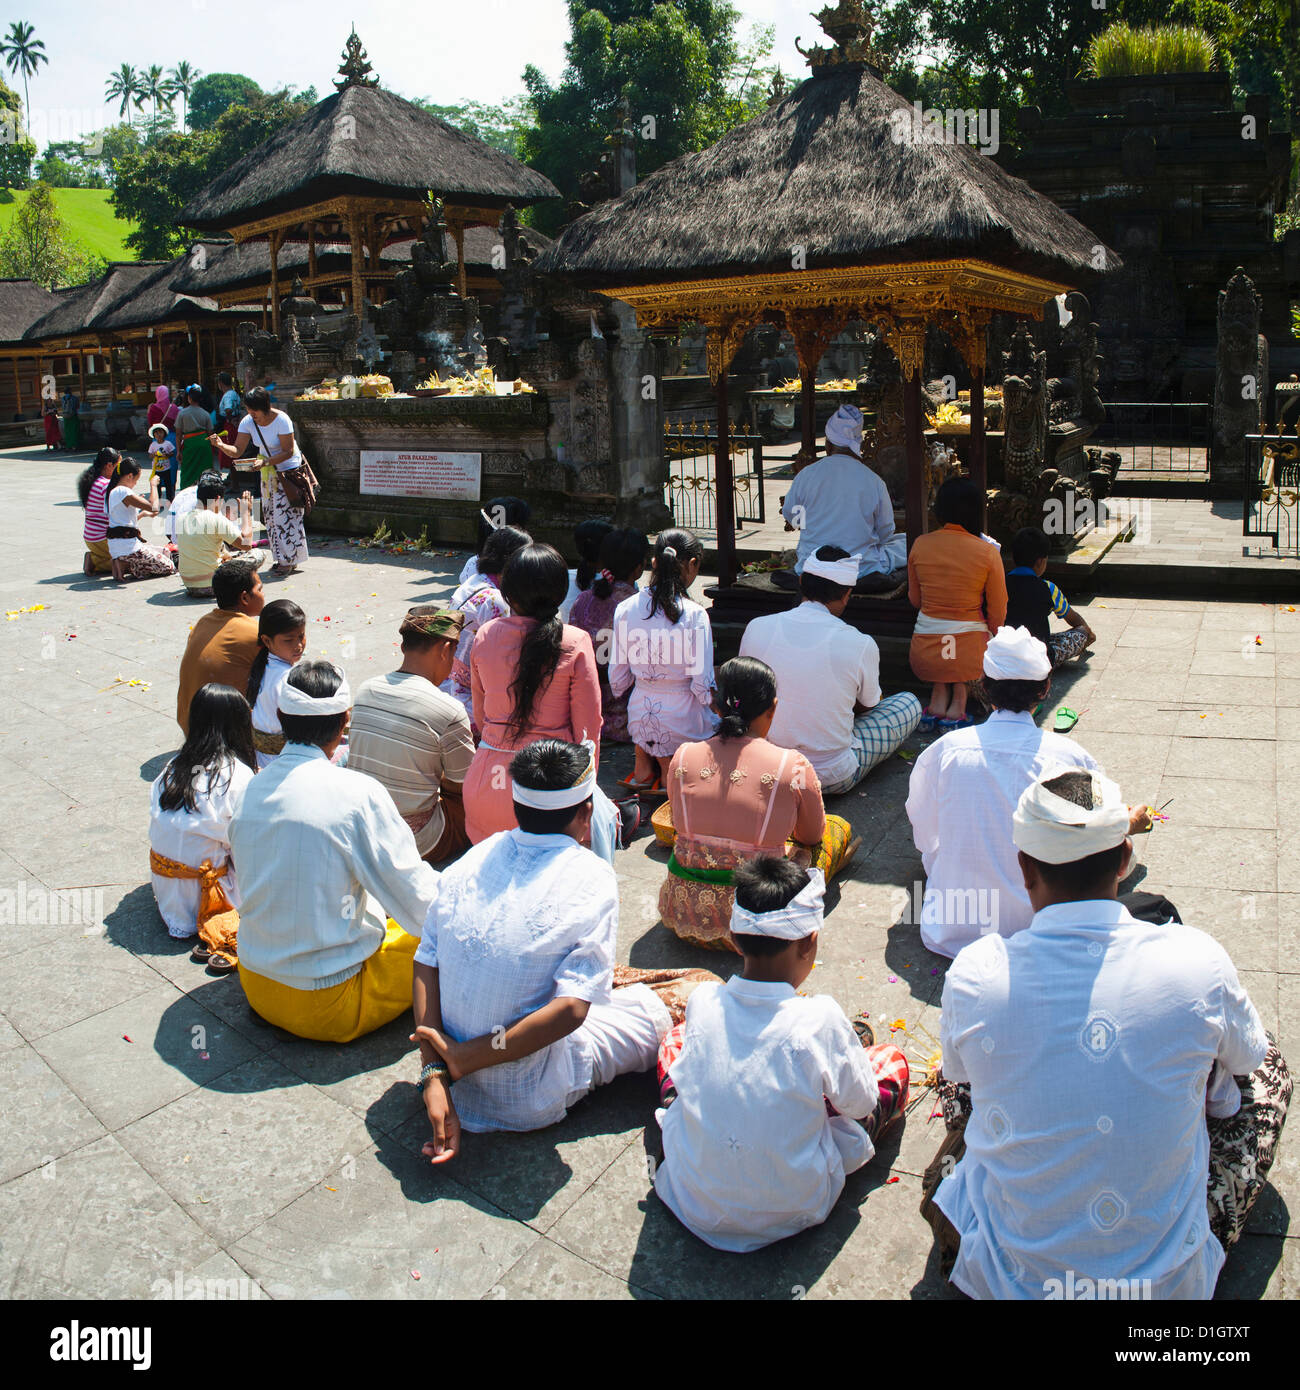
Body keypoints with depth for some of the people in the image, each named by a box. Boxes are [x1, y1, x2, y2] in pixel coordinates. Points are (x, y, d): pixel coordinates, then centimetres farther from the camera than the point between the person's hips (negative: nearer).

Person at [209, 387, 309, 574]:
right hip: (268, 473, 7)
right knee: (271, 516, 7)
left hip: (288, 470, -7)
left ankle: (290, 560, -1)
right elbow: (237, 450, -8)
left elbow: (288, 452, -23)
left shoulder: (281, 420, -22)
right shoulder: (248, 422, -5)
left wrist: (265, 462, -33)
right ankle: (281, 558, 15)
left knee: (285, 514, -9)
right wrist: (221, 445, -27)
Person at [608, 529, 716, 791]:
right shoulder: (694, 615, -17)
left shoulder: (625, 609, -5)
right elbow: (702, 683, -15)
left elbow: (618, 678, 3)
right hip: (683, 718, -3)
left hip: (639, 711, 4)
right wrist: (719, 710, 5)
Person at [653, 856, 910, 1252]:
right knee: (891, 1060, 10)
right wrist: (853, 1047, 14)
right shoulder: (820, 1020, -24)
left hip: (693, 1207, 2)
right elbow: (861, 1106, -7)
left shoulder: (702, 1002, -15)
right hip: (792, 1211, -2)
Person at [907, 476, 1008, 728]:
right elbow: (998, 615, -1)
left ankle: (938, 697, 16)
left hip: (923, 658, 2)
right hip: (970, 656, -2)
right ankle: (957, 704, 12)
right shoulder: (988, 553, -9)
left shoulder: (920, 545, -2)